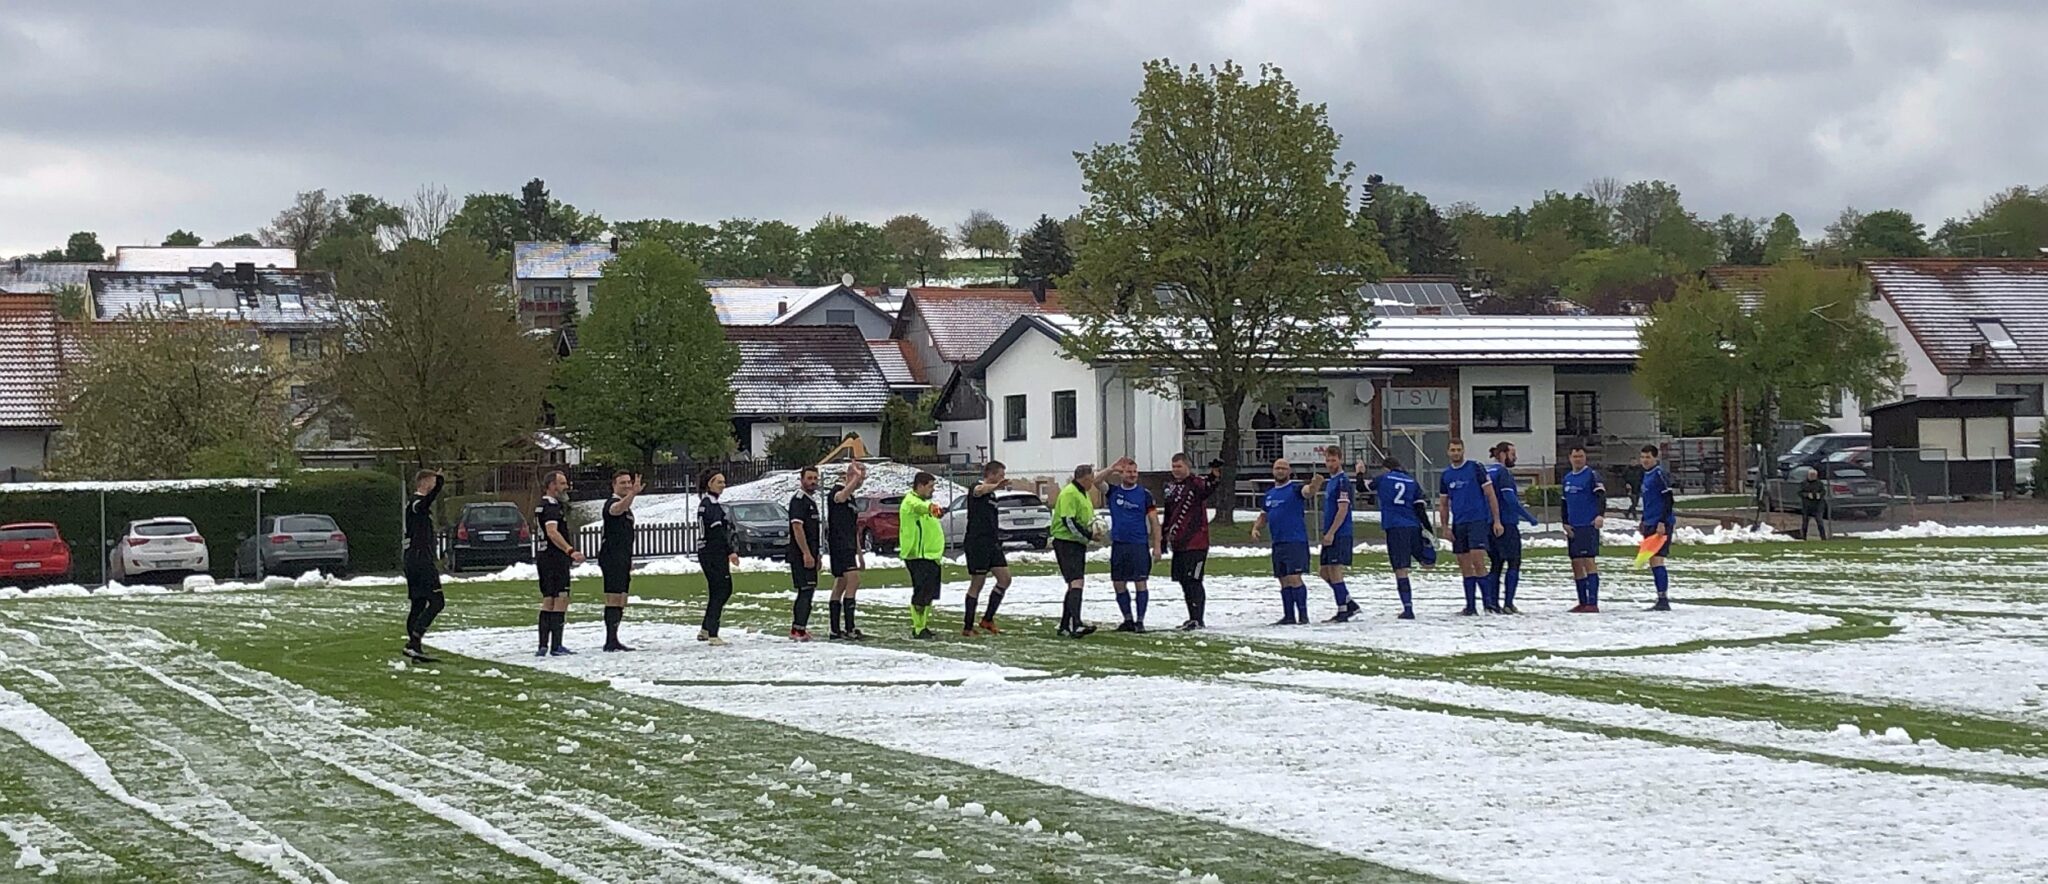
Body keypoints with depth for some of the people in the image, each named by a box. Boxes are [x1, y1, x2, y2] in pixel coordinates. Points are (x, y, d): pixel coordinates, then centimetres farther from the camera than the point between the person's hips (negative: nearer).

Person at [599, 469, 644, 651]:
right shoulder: (612, 503, -10)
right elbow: (617, 509, -37)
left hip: (623, 559, 10)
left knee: (620, 599, 10)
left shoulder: (627, 507, 21)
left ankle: (613, 640, 14)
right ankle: (611, 641, -13)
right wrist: (633, 493, -54)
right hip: (612, 557, -10)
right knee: (613, 598, -11)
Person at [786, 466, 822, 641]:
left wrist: (816, 555, 25)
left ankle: (797, 629, 18)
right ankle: (799, 630, -12)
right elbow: (797, 527, -20)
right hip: (801, 554, -10)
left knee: (805, 592, 13)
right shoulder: (799, 499, -12)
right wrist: (807, 554, -24)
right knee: (806, 591, -12)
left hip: (809, 554, 10)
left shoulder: (811, 500, 19)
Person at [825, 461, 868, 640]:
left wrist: (859, 553, 27)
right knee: (853, 581, -18)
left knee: (840, 585, 10)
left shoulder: (852, 497, 21)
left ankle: (835, 631, 13)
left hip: (848, 547, 10)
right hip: (839, 544, -10)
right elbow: (840, 497, -37)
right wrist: (856, 477, -41)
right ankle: (849, 629, -22)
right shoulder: (837, 491, -9)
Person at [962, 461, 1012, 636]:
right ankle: (968, 627, 4)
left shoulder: (991, 495, 18)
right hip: (977, 543, -9)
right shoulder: (976, 490, -10)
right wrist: (996, 486, -59)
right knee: (977, 585, -3)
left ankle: (988, 619, 11)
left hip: (992, 543, 9)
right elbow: (980, 490, -37)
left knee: (1005, 579, 2)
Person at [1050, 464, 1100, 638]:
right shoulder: (1069, 493, -15)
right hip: (1066, 543, -11)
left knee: (1074, 584, 13)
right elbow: (1069, 521, -22)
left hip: (1078, 544, 11)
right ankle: (1076, 625, -29)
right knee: (1077, 582, -20)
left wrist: (1092, 531, 8)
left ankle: (1065, 626, 20)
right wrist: (1088, 535, -18)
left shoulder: (1082, 493, 18)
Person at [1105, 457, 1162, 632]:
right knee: (1118, 584, 6)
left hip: (1139, 545, -3)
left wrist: (1156, 546, -6)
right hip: (1118, 544, 3)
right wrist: (1111, 469, -18)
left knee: (1141, 583, -4)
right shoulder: (1113, 491, 7)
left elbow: (1154, 522, 0)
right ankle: (1128, 620, 18)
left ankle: (1140, 621, 1)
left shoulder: (1144, 494, 0)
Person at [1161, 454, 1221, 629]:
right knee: (1184, 581, 11)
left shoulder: (1197, 483, -10)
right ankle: (1193, 618, 19)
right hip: (1178, 542, 8)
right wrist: (1164, 536, 23)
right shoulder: (1171, 487, 15)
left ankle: (1198, 619, -6)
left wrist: (1215, 476, -54)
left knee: (1193, 580, -10)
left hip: (1196, 543, -8)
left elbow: (1208, 488, -33)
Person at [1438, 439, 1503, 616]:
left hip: (1478, 520, -5)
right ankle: (1471, 606, 10)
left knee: (1478, 562, -16)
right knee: (1465, 567, 6)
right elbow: (1443, 504, 16)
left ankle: (1490, 601, -10)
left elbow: (1490, 495, -3)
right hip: (1458, 525, 5)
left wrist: (1497, 521, -8)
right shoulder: (1446, 475, 11)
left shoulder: (1475, 468, -3)